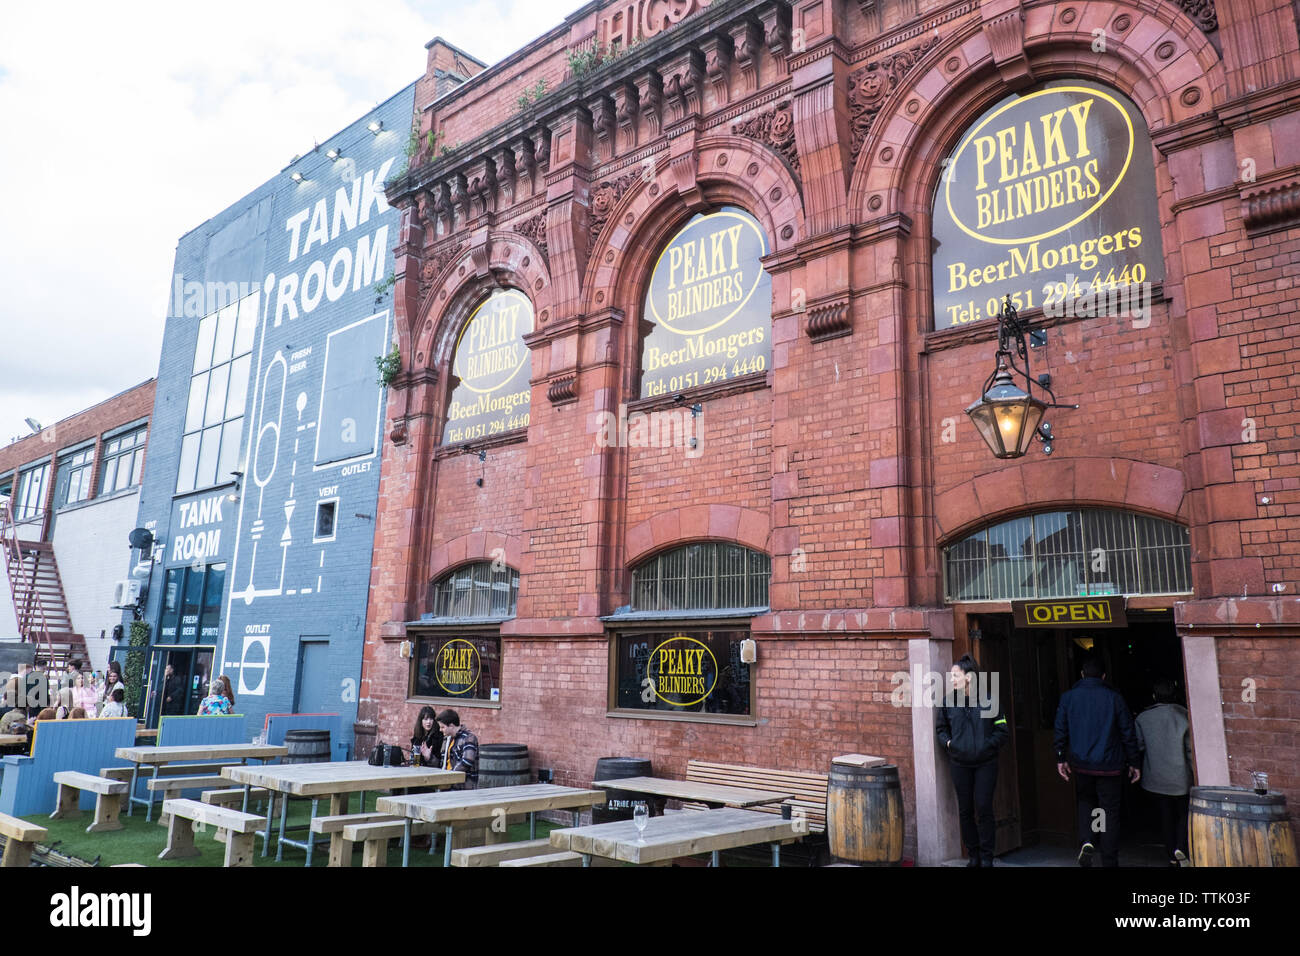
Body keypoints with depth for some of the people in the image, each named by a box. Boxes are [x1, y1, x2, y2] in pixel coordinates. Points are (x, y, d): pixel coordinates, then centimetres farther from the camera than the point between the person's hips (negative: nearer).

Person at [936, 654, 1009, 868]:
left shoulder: (989, 699, -7)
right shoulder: (948, 701, 1)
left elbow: (1002, 731, 0)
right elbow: (941, 728, 15)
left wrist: (987, 745, -11)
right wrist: (948, 742, -2)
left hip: (985, 763, -3)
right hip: (960, 764, 3)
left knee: (984, 809, -3)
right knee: (965, 811, 8)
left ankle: (987, 857, 12)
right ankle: (973, 854, 22)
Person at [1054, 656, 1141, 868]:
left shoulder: (1068, 697, 0)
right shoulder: (1114, 697, -3)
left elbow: (1061, 729, 1)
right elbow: (1128, 732, -1)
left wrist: (1060, 758, 8)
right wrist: (1134, 762, 7)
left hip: (1081, 764, 1)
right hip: (1110, 765, -1)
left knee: (1085, 801, 21)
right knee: (1111, 811, 7)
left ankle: (1085, 841, -1)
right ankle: (1110, 861, 9)